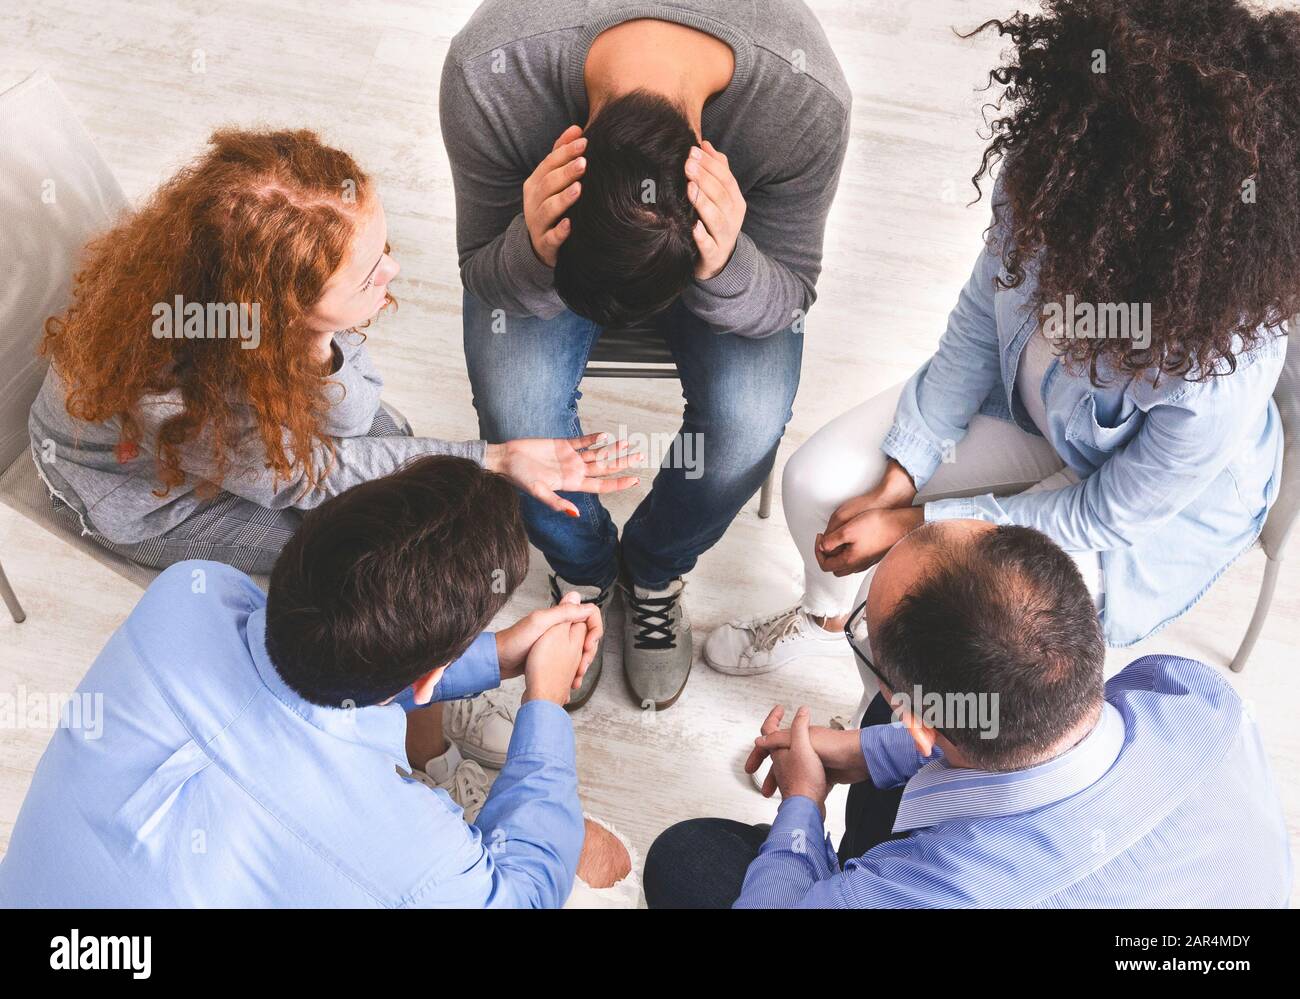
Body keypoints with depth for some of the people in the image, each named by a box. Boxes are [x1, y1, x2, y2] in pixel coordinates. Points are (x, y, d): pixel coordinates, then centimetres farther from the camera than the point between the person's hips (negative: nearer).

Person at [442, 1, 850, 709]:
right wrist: (534, 253, -46)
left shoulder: (805, 101, -36)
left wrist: (725, 269, -46)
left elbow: (790, 298, -22)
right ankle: (584, 570, 11)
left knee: (751, 424, -25)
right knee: (516, 413, -26)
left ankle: (654, 571, 11)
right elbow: (482, 275, -21)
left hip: (726, 252, 1)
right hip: (531, 248, 0)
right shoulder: (487, 75, -37)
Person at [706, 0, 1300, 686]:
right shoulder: (1039, 187, -30)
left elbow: (1107, 517, -23)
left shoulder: (1220, 374, -41)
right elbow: (976, 327, -10)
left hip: (1151, 505, -4)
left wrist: (910, 525, -19)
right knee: (815, 482, -3)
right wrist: (893, 486, -11)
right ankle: (823, 616, 32)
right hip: (1029, 402, 5)